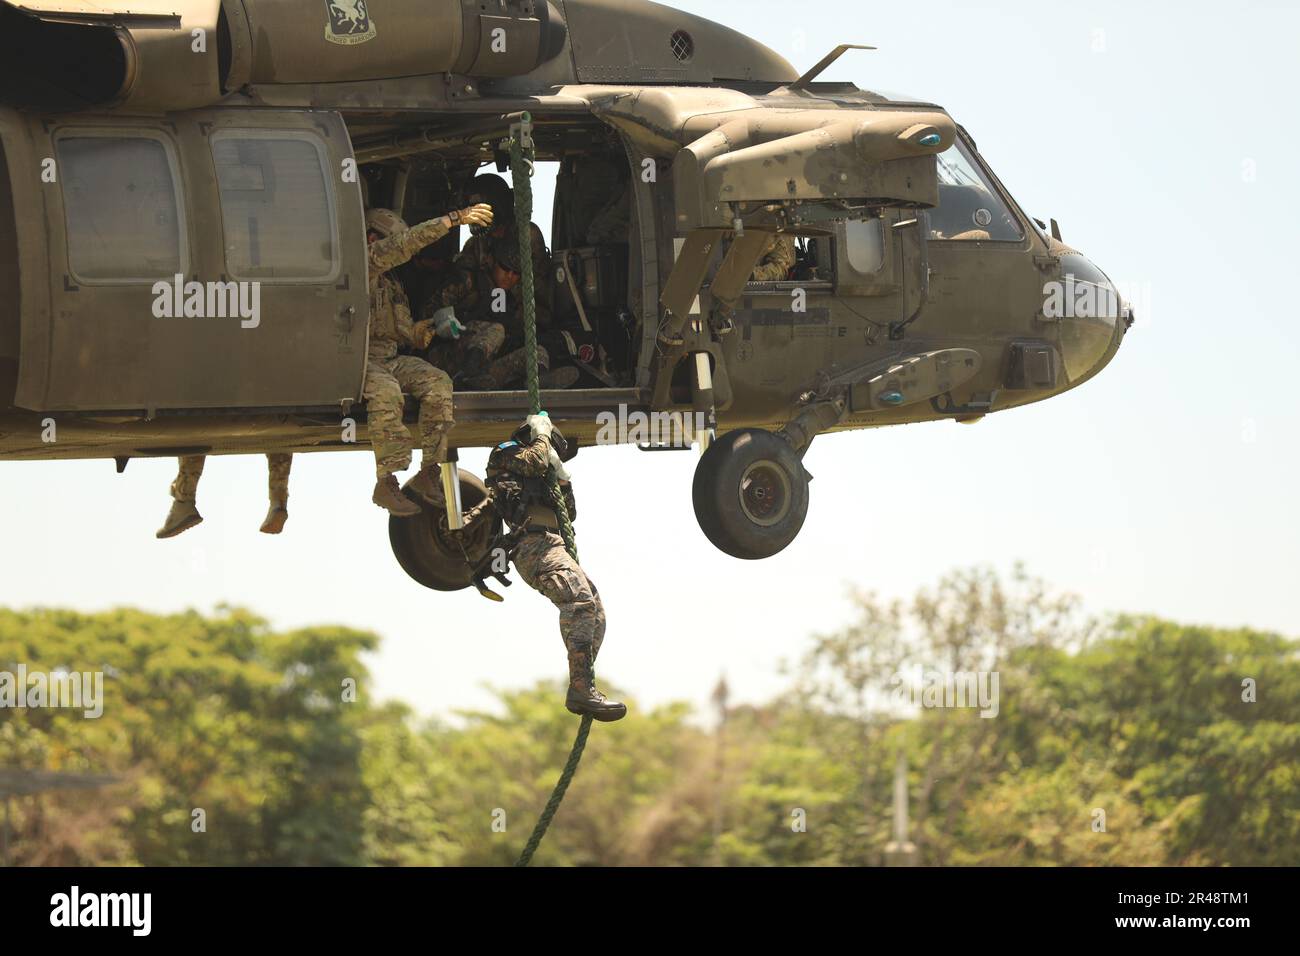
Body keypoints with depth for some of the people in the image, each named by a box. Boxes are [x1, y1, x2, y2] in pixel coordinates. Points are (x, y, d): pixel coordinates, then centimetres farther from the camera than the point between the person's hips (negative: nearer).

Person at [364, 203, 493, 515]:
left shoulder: (390, 282, 26)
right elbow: (405, 244, -17)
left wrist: (433, 330, 6)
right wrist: (454, 219, -20)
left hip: (389, 358, 8)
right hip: (356, 358, -8)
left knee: (438, 382, -17)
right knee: (386, 391, -37)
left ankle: (429, 473, -19)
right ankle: (386, 484, -35)